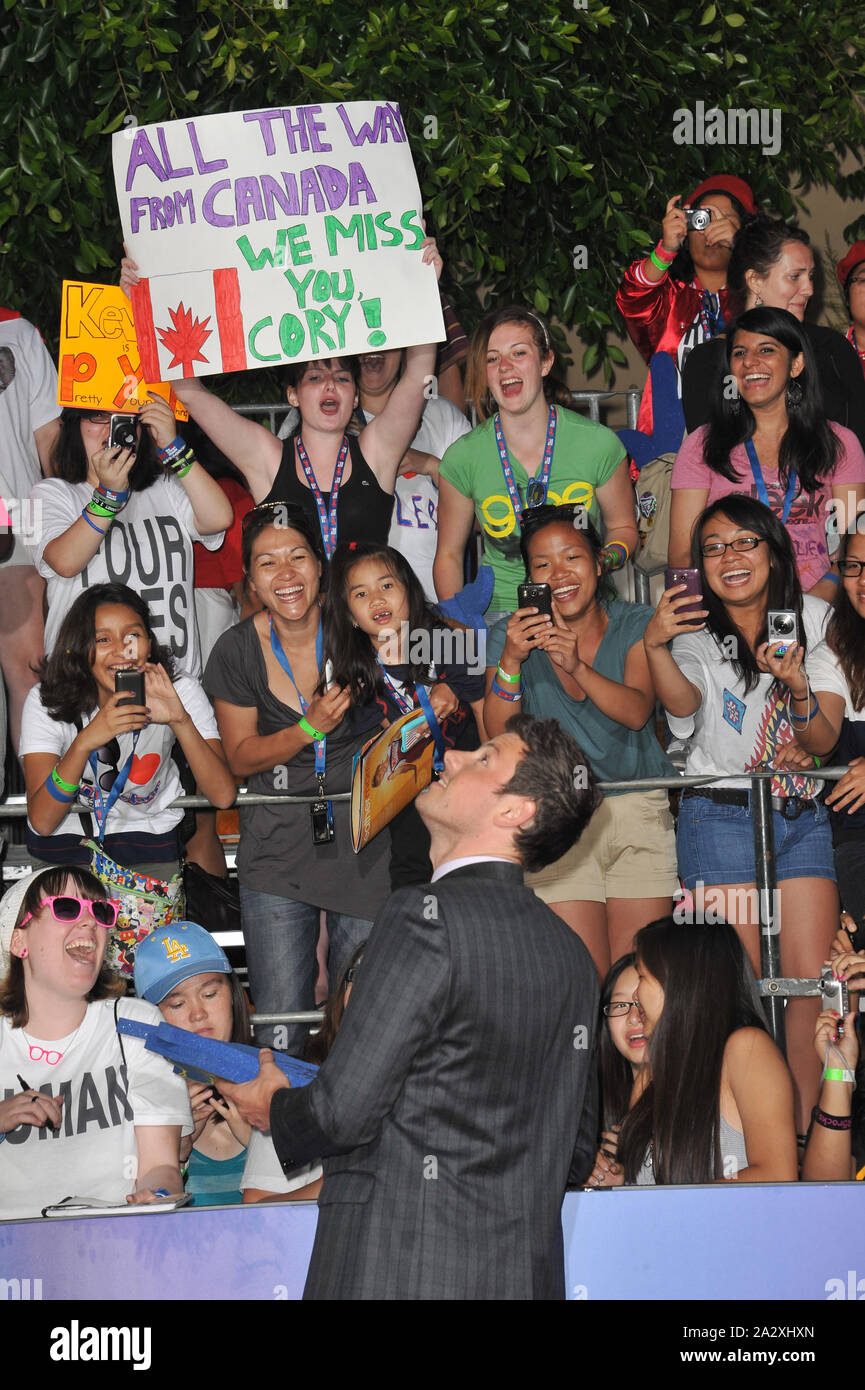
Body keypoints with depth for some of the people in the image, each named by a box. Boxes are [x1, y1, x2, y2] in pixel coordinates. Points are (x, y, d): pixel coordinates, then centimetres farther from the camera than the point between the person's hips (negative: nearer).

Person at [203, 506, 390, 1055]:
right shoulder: (238, 650, -4)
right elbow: (240, 758, 1)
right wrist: (310, 728, -14)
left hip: (362, 839, 0)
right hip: (278, 844, 0)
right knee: (279, 1028, -3)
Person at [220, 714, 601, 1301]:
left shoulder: (428, 914, -13)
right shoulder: (572, 953, 11)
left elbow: (343, 1113, -15)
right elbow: (578, 1149, 16)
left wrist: (276, 1108, 6)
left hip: (396, 1274, -8)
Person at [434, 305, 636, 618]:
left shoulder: (599, 444, -2)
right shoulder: (463, 457, -1)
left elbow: (623, 526, 13)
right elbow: (449, 554, 9)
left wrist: (609, 558, -10)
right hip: (498, 611, 0)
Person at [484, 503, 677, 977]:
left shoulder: (634, 626, 2)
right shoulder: (512, 635, 1)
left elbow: (636, 712, -15)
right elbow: (499, 735, -9)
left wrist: (577, 667, -31)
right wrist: (510, 662, -24)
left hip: (638, 811, 1)